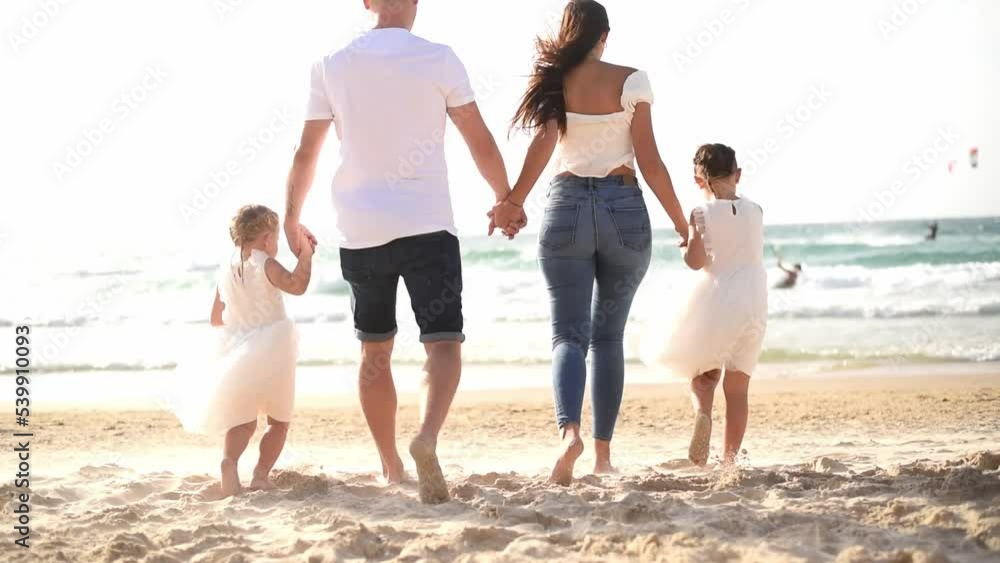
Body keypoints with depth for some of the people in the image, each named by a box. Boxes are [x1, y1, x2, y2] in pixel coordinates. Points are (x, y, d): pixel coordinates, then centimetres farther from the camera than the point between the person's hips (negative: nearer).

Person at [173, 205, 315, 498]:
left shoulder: (226, 270, 8)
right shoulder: (265, 265, -9)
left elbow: (217, 318, 15)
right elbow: (296, 285, -27)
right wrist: (305, 254, -15)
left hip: (238, 355, 4)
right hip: (271, 355, -4)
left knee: (243, 420, 6)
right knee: (279, 420, 11)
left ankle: (229, 460, -24)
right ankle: (261, 474, -1)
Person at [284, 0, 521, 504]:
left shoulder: (333, 66, 5)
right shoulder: (438, 60, -3)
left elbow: (305, 154, 8)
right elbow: (481, 143, -1)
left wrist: (291, 219, 21)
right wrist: (506, 199, 15)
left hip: (360, 231, 3)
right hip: (427, 226, -3)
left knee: (375, 351, 15)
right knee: (443, 344, -4)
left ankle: (391, 468, 21)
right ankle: (427, 437, -31)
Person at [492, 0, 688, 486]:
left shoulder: (553, 82, 3)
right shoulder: (630, 81, -1)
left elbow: (542, 143, -14)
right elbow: (649, 160, -3)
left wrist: (513, 201, -21)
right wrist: (682, 225, 3)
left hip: (567, 207, 0)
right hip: (624, 209, 0)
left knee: (569, 334, -1)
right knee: (608, 336, 13)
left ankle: (569, 430, -27)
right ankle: (603, 451, 15)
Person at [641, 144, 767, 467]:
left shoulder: (702, 215, -6)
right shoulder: (755, 211, 5)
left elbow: (695, 261, -15)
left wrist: (685, 246, 6)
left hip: (714, 301, -2)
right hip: (753, 304, 3)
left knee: (704, 374, 15)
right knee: (737, 386, 7)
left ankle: (702, 414, -17)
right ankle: (731, 458, 2)